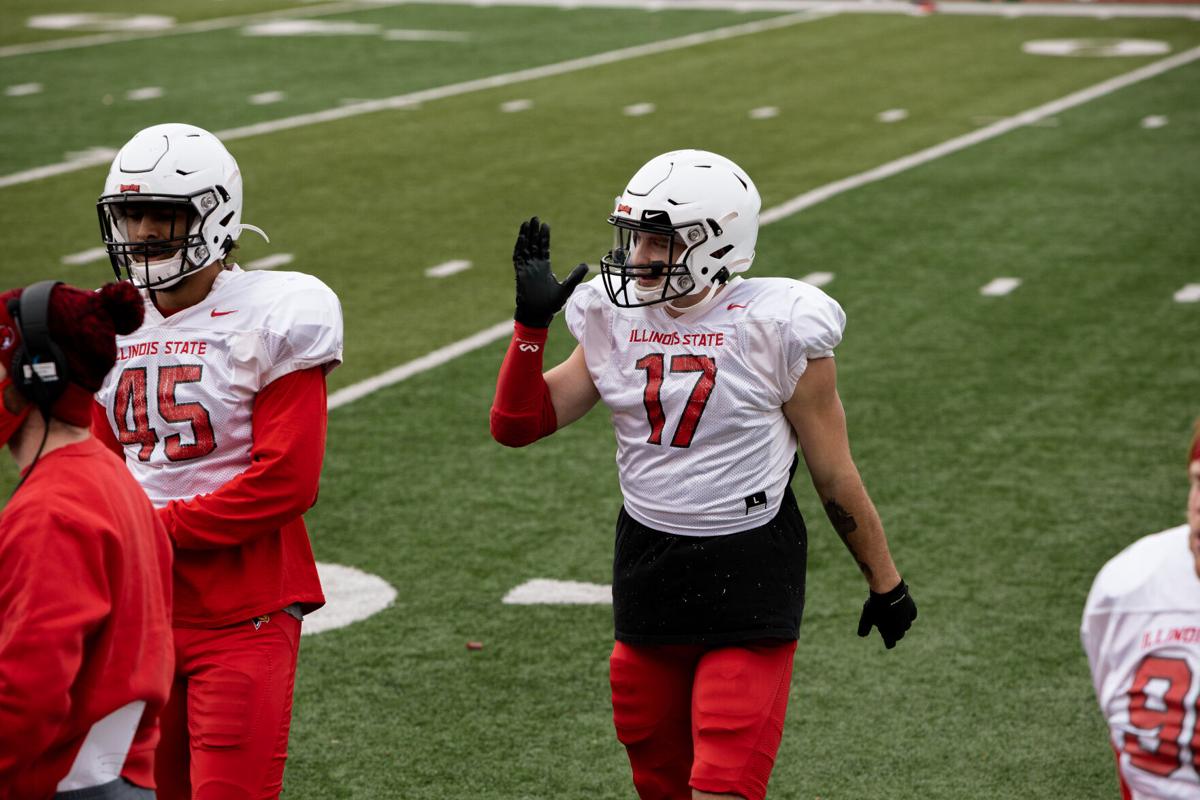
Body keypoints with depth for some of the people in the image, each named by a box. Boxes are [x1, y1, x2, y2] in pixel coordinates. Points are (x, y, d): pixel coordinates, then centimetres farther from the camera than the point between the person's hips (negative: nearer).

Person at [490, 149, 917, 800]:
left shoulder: (777, 328, -11)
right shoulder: (615, 320, 3)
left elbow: (835, 476, -4)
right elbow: (517, 425, 4)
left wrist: (884, 583, 3)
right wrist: (532, 322, -6)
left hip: (750, 576, -5)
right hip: (647, 568, 6)